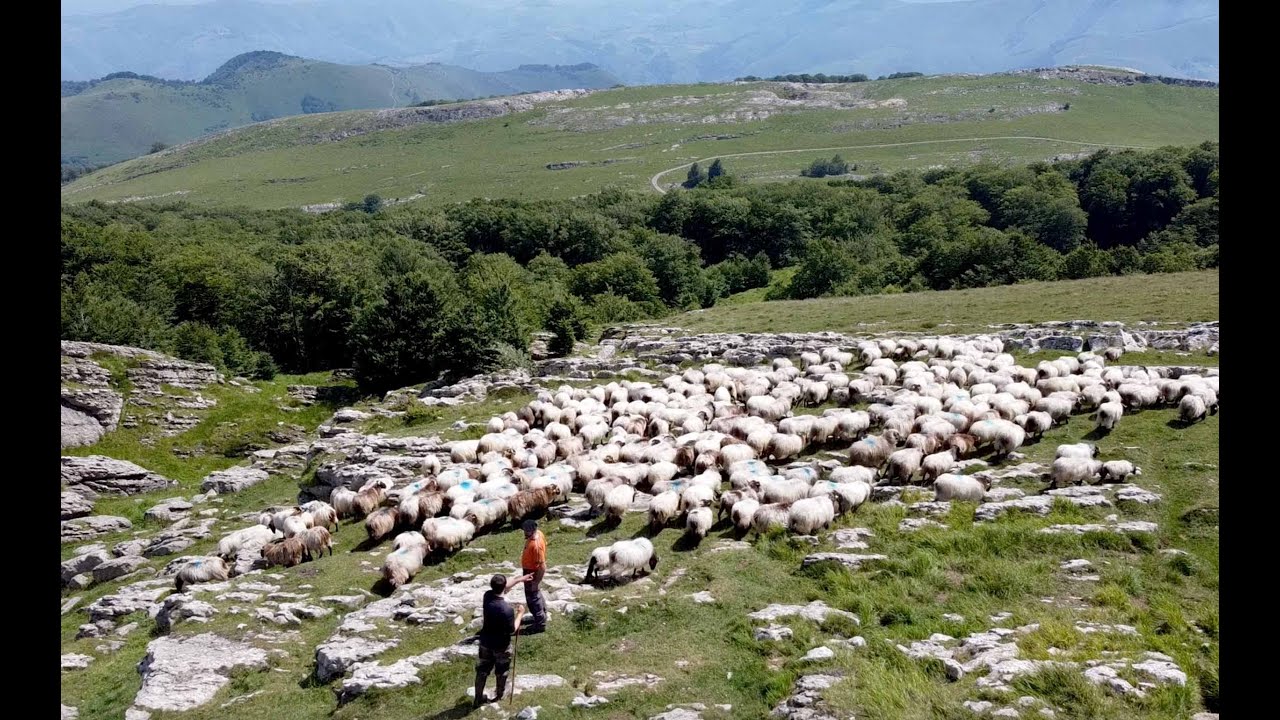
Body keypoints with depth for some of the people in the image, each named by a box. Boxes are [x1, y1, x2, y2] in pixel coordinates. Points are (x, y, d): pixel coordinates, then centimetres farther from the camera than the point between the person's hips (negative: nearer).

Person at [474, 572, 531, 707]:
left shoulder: (487, 596, -16)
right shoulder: (507, 609, -34)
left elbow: (501, 588, 6)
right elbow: (512, 631, -22)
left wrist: (520, 579, 13)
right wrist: (520, 614, -10)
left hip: (485, 642, 4)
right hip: (501, 645, -4)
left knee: (482, 670, 20)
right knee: (502, 671, 22)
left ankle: (478, 699, 30)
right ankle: (499, 696, 42)